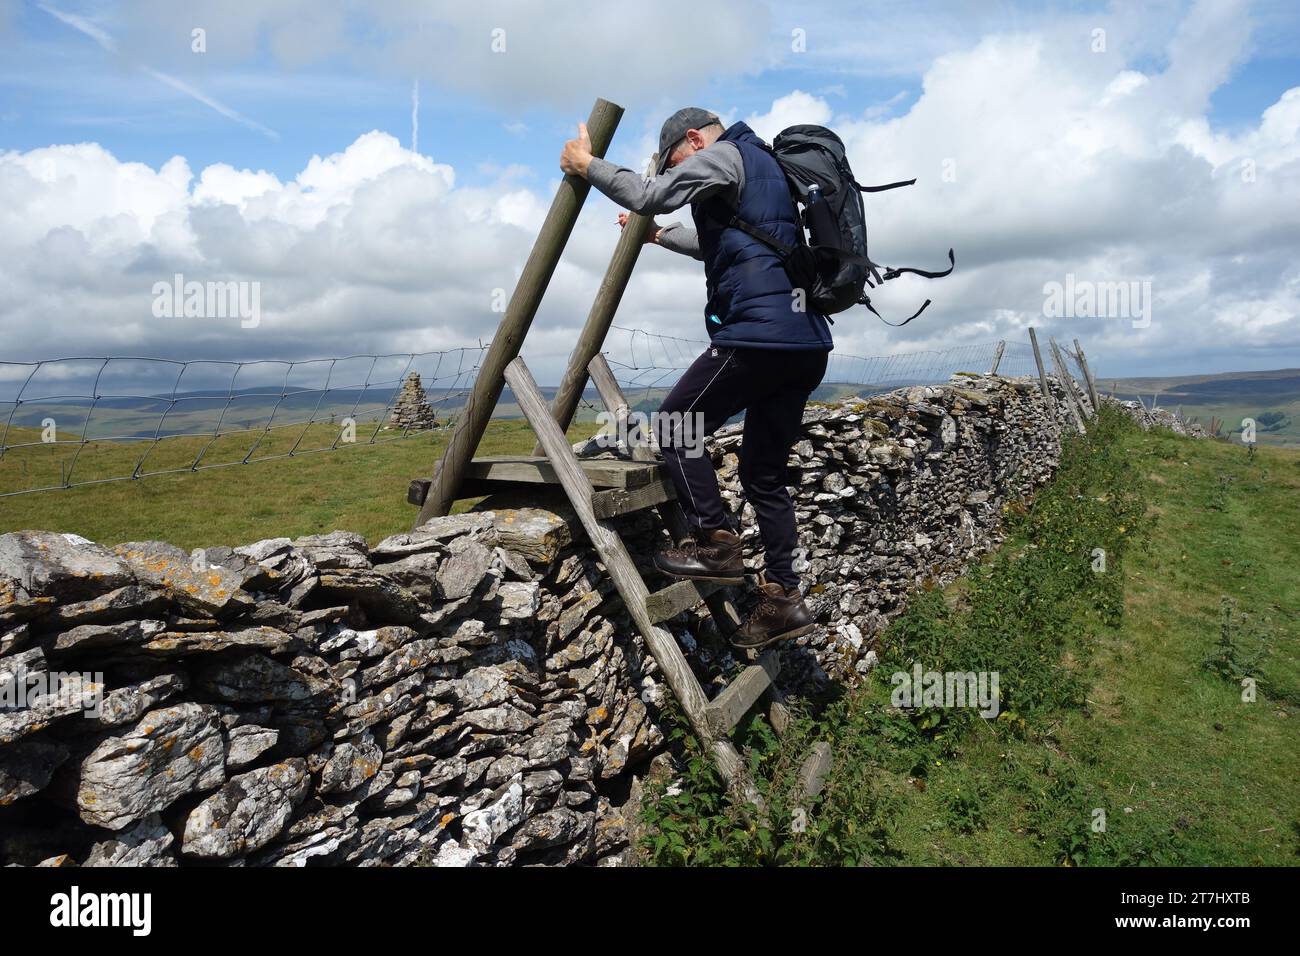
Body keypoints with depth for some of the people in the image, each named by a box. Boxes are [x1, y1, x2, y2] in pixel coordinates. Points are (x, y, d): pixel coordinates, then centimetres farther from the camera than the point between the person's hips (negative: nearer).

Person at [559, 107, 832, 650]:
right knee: (763, 473, 12)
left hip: (758, 334, -9)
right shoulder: (765, 167, 31)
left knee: (676, 427, 4)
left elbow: (649, 195, -11)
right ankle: (782, 597, 12)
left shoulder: (725, 154, 2)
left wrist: (586, 164, 3)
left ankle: (715, 545, -1)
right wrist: (659, 236, 51)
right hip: (807, 344, 10)